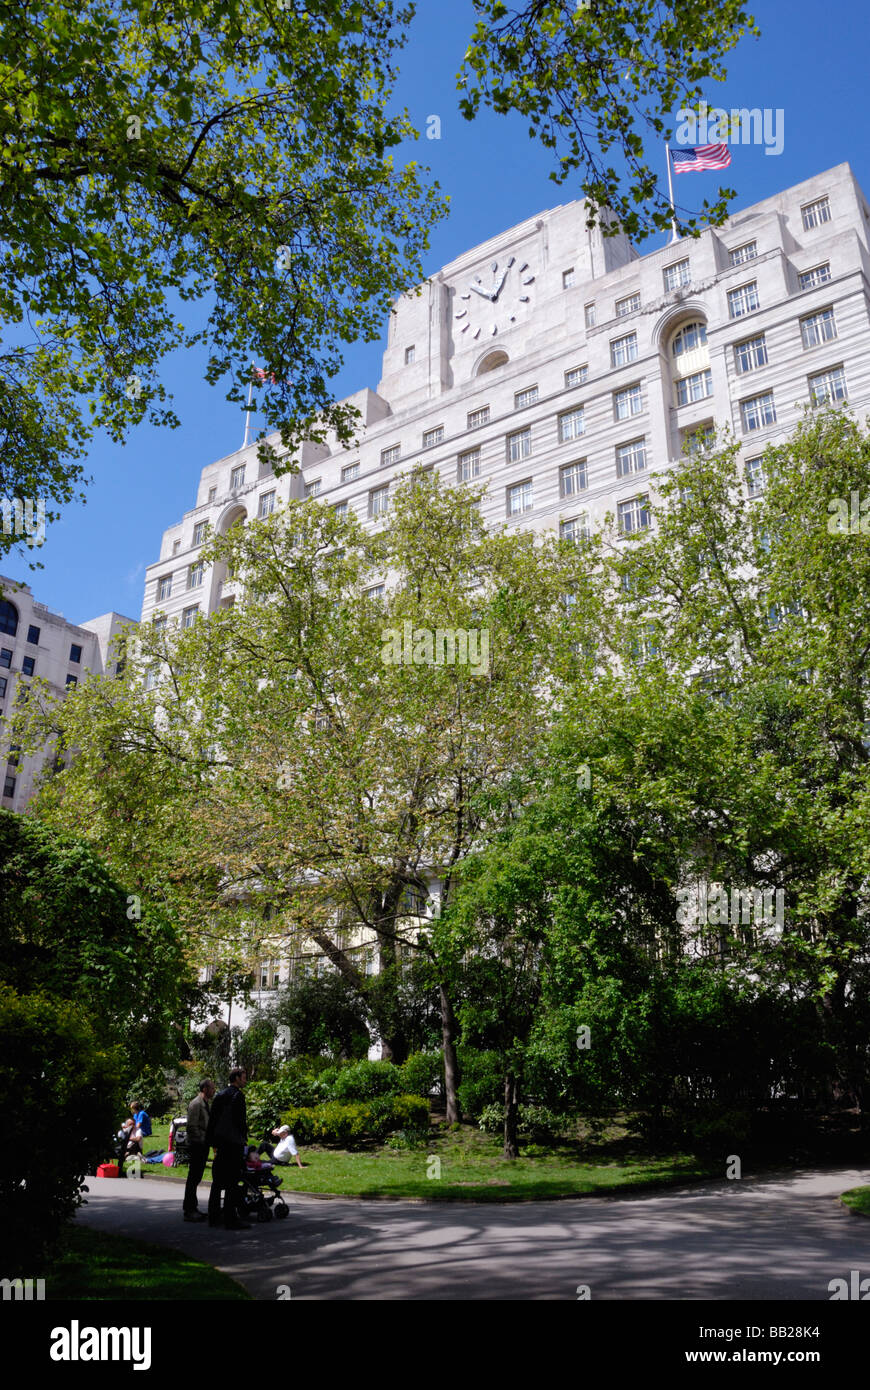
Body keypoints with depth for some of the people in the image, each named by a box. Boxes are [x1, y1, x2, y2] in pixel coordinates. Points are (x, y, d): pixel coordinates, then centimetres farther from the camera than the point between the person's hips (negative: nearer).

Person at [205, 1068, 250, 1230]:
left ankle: (214, 1217, 20)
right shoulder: (237, 1095, -11)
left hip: (220, 1143, 9)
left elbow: (212, 1120, 16)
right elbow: (240, 1120, -15)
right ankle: (231, 1219, -6)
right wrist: (244, 1139, -4)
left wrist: (213, 1142, 18)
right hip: (234, 1144, -9)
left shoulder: (219, 1096, 14)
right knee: (232, 1183, -6)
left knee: (218, 1181, 14)